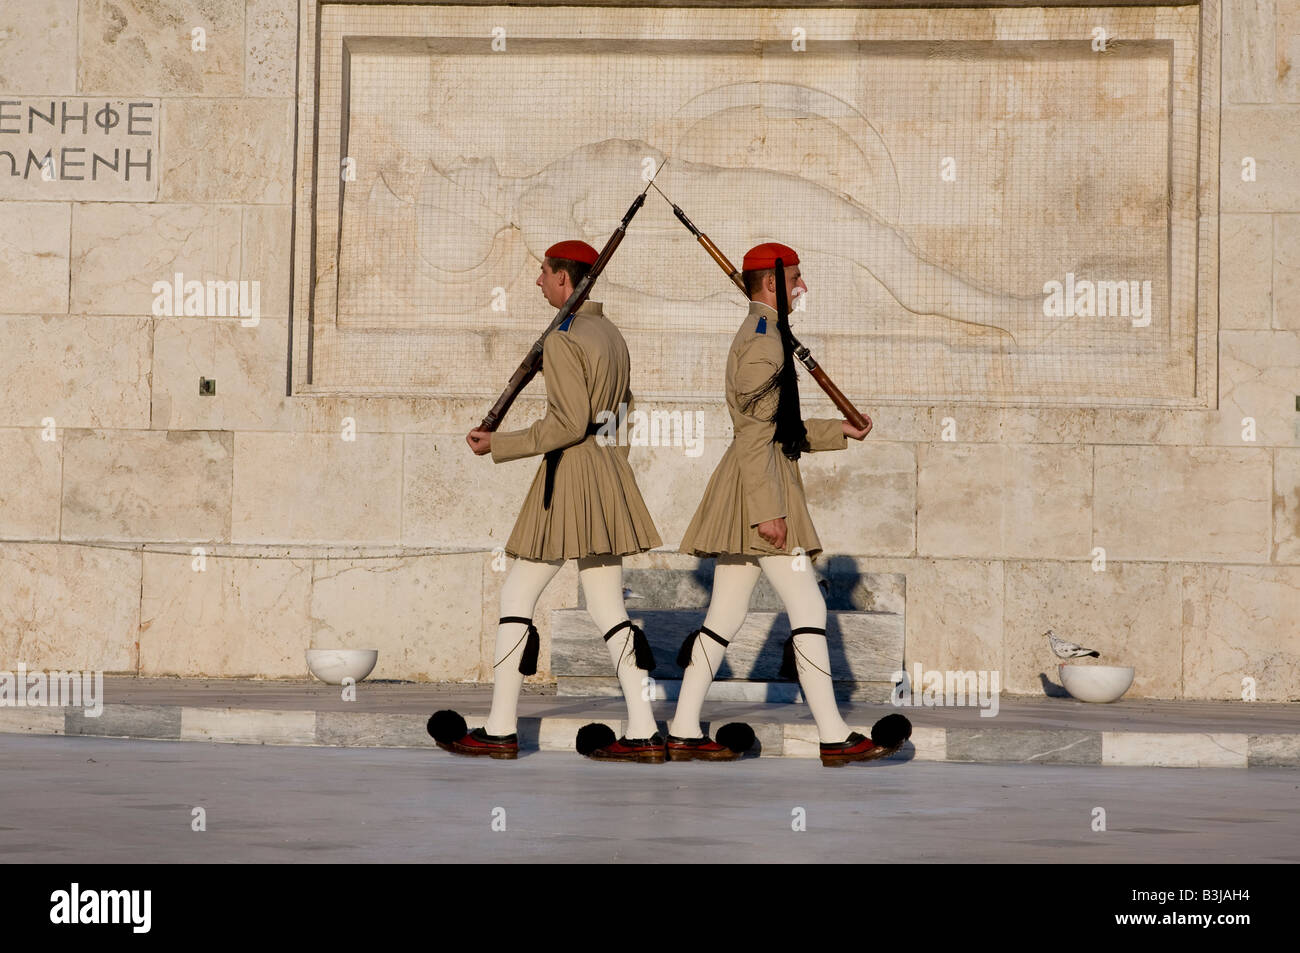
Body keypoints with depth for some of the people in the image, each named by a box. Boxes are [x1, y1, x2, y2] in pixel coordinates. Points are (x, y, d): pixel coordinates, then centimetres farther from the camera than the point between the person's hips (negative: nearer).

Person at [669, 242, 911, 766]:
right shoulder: (764, 340, -13)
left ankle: (685, 729, 11)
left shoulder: (757, 334, 20)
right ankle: (833, 735, -8)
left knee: (725, 616, 10)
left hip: (745, 490, 10)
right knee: (807, 607, -8)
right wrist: (768, 508, -23)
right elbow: (755, 430, -19)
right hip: (761, 487, -10)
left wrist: (839, 431, 22)